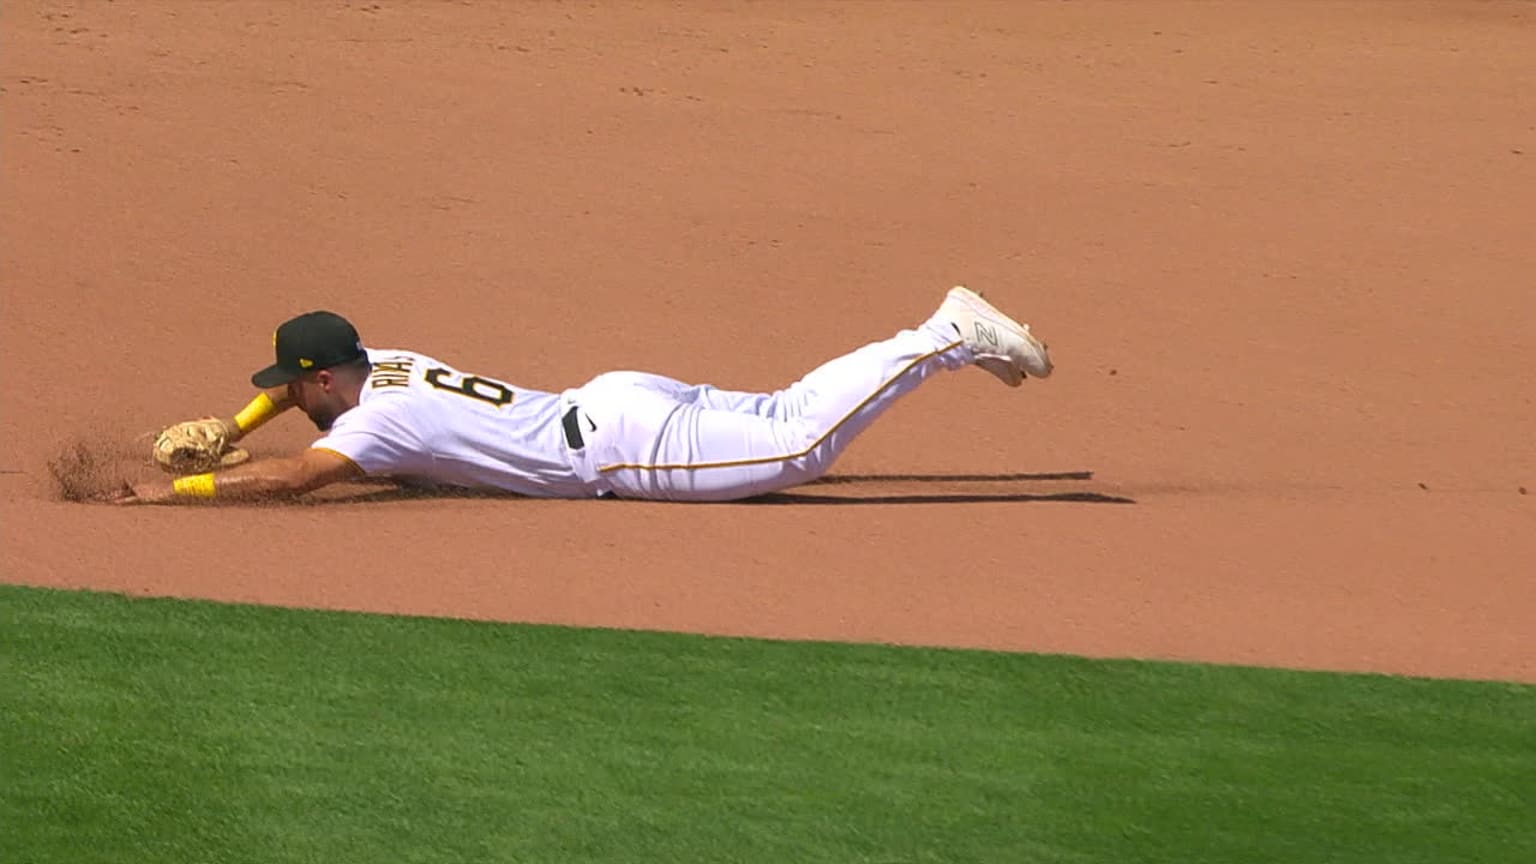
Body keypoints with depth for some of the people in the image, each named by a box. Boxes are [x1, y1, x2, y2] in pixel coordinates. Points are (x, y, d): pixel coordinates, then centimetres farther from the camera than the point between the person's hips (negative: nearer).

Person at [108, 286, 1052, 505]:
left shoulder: (383, 417, -16)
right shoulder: (380, 362, 10)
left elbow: (292, 478, -29)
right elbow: (304, 371, 32)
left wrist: (183, 491, -23)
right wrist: (228, 433, 20)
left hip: (620, 443, -8)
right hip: (616, 402, 8)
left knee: (803, 444, -14)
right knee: (787, 418, 13)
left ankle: (948, 337, -13)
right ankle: (945, 335, 15)